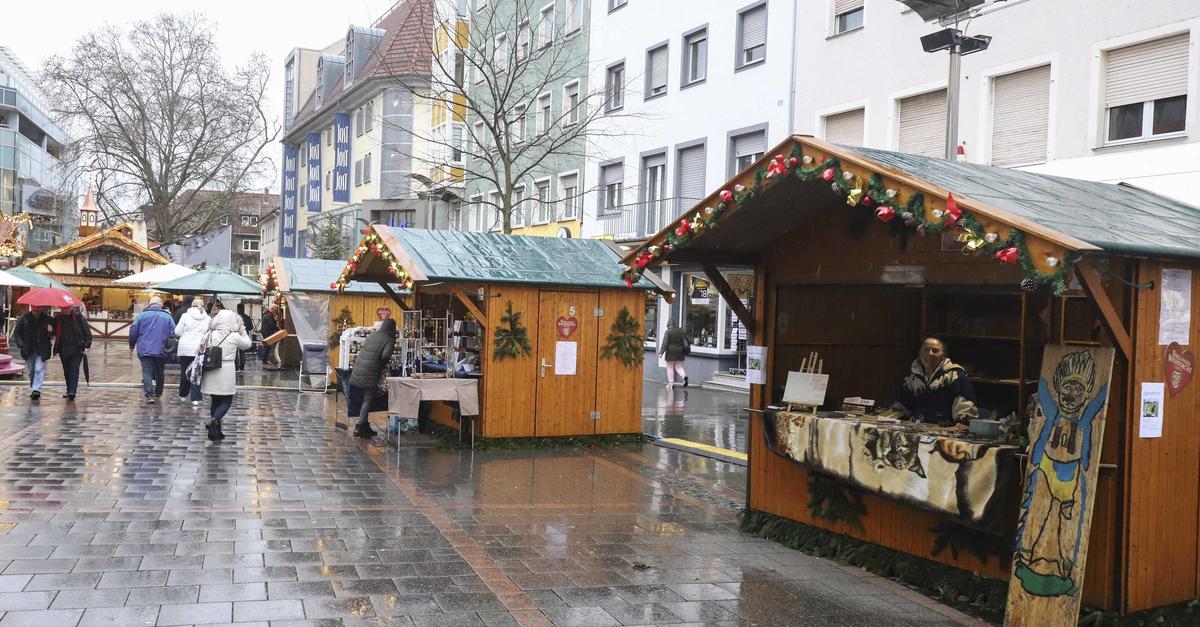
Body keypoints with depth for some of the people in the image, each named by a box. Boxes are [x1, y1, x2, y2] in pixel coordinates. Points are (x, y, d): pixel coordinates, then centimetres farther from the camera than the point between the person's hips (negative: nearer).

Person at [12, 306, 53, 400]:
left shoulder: (47, 319, -1)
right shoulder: (24, 318, 2)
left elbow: (54, 332, 7)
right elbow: (16, 333, 7)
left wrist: (50, 331, -17)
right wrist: (21, 344, -6)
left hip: (42, 350, -3)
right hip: (28, 350, 3)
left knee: (39, 369, -14)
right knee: (31, 371, 12)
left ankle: (36, 389, -19)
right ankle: (33, 390, 24)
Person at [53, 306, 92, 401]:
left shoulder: (78, 317, -3)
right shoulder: (58, 319, 4)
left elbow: (87, 332, -1)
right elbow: (55, 333, 16)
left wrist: (86, 345, -7)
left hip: (77, 350, -4)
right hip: (63, 350, 4)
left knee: (74, 370, -11)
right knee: (67, 371, 13)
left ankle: (72, 392, -17)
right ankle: (69, 391, 24)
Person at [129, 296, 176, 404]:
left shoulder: (142, 315, 1)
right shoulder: (167, 317, 3)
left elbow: (133, 331, 1)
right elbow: (174, 333, 0)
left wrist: (132, 344, 16)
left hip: (144, 350, -1)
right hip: (161, 351, 1)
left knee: (147, 372, -2)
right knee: (159, 373, 16)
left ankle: (149, 395, -16)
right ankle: (158, 394, 30)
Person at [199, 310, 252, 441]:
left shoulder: (209, 335, 1)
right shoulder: (234, 337, -9)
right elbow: (247, 344, 7)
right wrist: (242, 330, 12)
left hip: (211, 372, 4)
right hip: (226, 373, -4)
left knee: (215, 400, 15)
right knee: (227, 401, 5)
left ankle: (216, 431, 18)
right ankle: (213, 420, -21)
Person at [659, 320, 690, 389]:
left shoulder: (668, 332, -7)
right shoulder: (681, 331, 6)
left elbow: (665, 343, -13)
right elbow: (686, 341, 10)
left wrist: (661, 351, -12)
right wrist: (687, 349, 21)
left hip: (670, 352, -4)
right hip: (679, 352, 4)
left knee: (670, 368, 5)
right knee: (679, 367, 10)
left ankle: (671, 383, 4)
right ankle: (684, 376, -17)